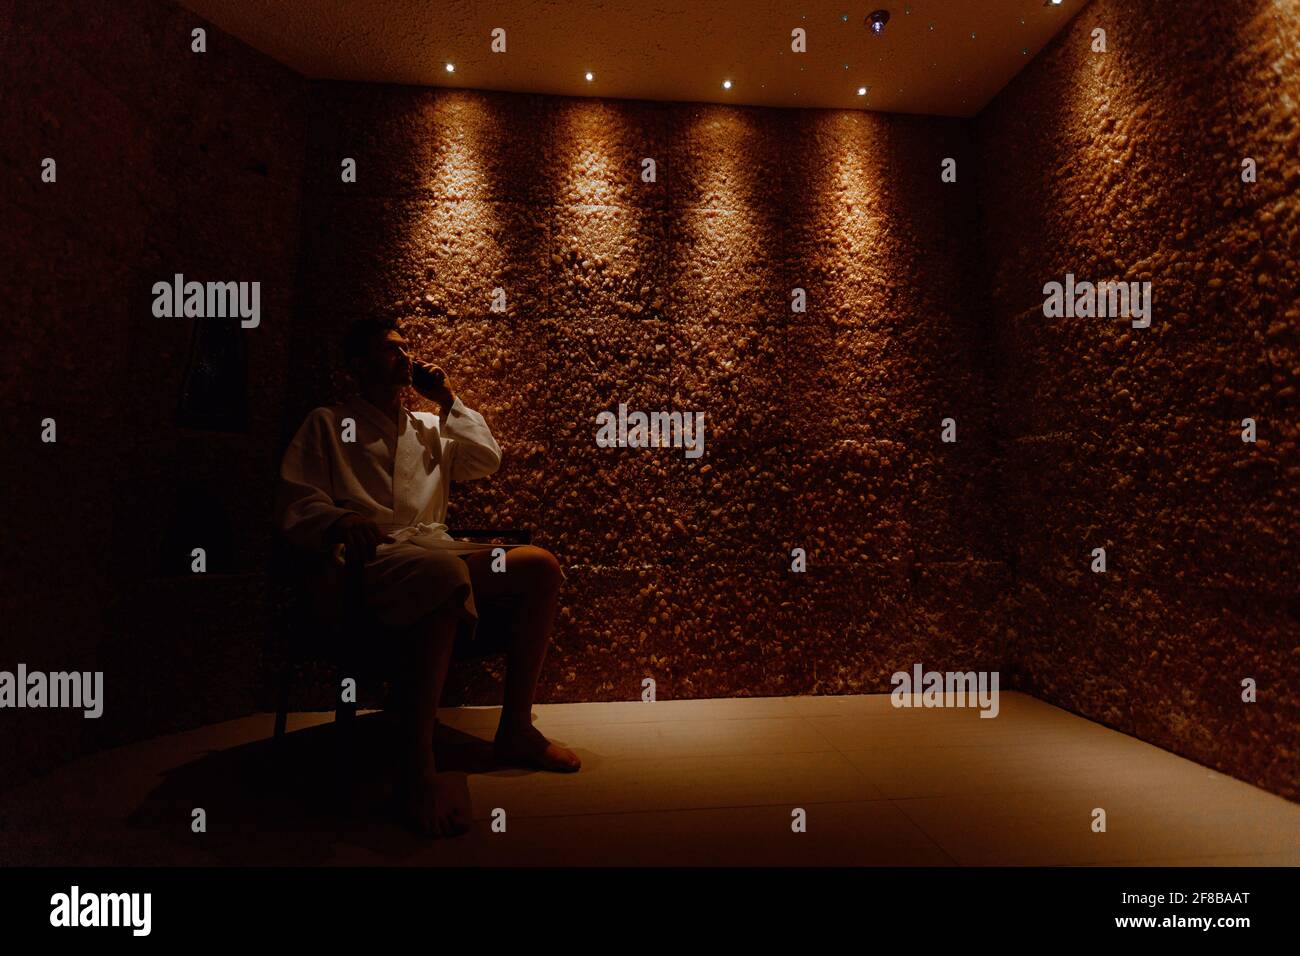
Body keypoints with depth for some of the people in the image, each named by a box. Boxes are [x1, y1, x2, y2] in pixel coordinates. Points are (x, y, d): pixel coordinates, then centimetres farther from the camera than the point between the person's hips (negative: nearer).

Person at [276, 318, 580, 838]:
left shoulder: (430, 426, 27)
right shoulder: (328, 424, 12)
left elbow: (487, 461, 17)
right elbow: (294, 506, 2)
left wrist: (449, 400, 15)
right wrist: (339, 520, -21)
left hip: (437, 548, 6)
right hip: (372, 557, -5)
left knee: (541, 565, -18)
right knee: (446, 574, -40)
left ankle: (516, 729, -12)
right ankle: (417, 766, -34)